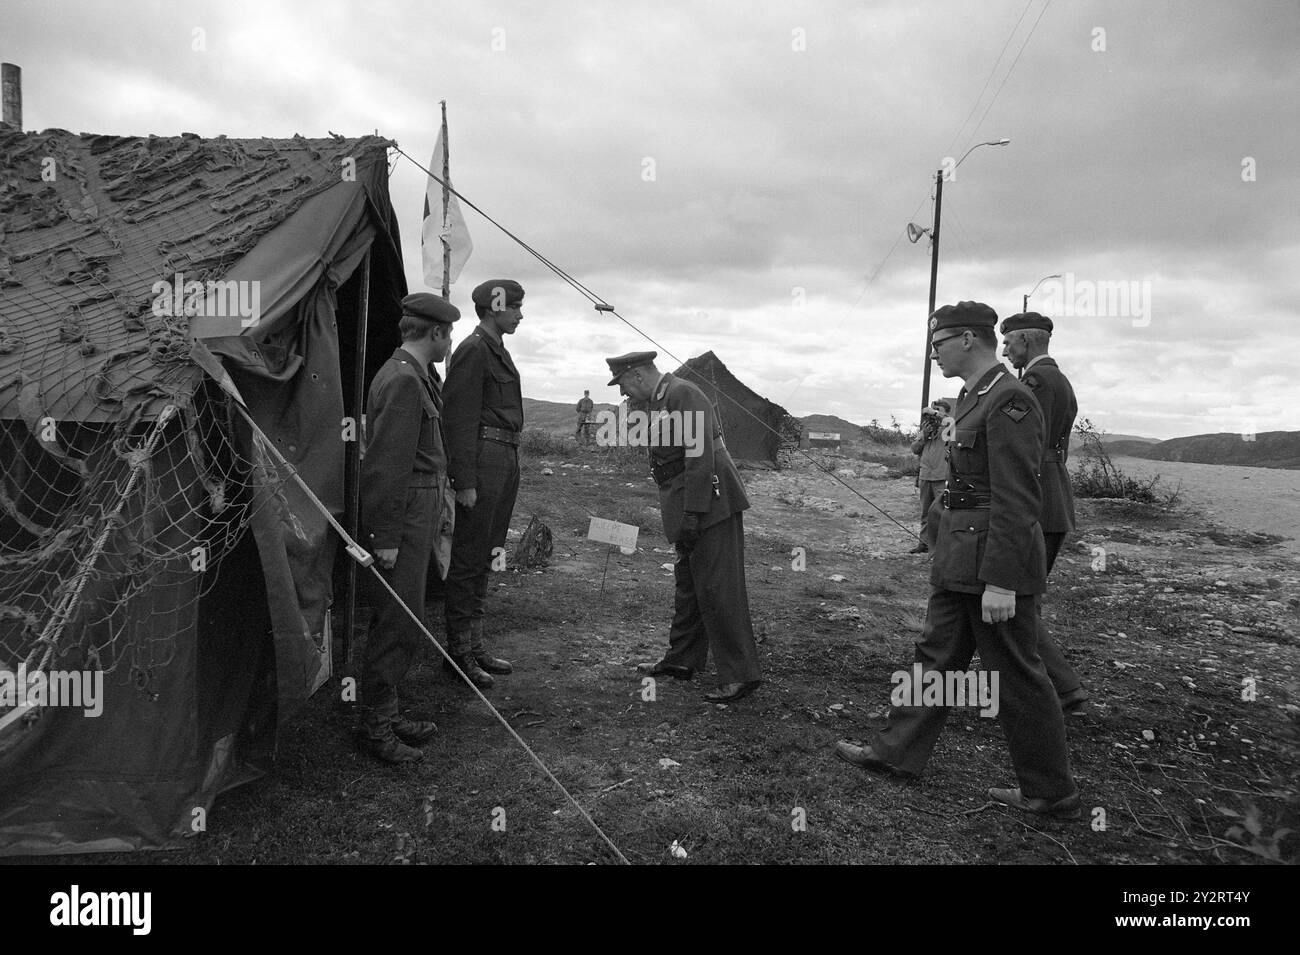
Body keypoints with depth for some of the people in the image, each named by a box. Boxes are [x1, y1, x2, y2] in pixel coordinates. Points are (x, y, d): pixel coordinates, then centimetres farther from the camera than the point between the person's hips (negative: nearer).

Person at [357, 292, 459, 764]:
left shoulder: (417, 376, 16)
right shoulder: (402, 380, -17)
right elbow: (388, 464, -20)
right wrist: (386, 537, -20)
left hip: (419, 509, 11)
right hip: (404, 516, -11)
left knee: (400, 621, 16)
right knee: (401, 623, -3)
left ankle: (387, 713, 28)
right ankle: (374, 726, 10)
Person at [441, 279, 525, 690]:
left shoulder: (498, 350, 19)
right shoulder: (473, 350, -10)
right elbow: (461, 419, -16)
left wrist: (511, 465, 18)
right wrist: (465, 481, -19)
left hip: (506, 459, 10)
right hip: (483, 459, -10)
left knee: (484, 558, 14)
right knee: (468, 559, -3)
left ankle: (475, 644, 23)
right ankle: (458, 652, 6)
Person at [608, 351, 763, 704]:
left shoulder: (683, 394, -14)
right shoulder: (659, 400, 18)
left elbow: (700, 456, -21)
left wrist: (692, 514, -22)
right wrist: (682, 514, 19)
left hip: (711, 504, -11)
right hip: (688, 508, 11)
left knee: (717, 588, -8)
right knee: (688, 583, 17)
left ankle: (740, 674, 0)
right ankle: (681, 660, 30)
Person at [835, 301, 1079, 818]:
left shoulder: (1009, 401, -18)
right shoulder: (974, 398, 13)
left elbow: (1017, 500, -22)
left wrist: (1001, 582, -24)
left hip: (994, 563, -10)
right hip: (958, 561, 10)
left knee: (1017, 679, 4)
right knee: (936, 655, 16)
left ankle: (1052, 792, 21)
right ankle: (896, 752, 28)